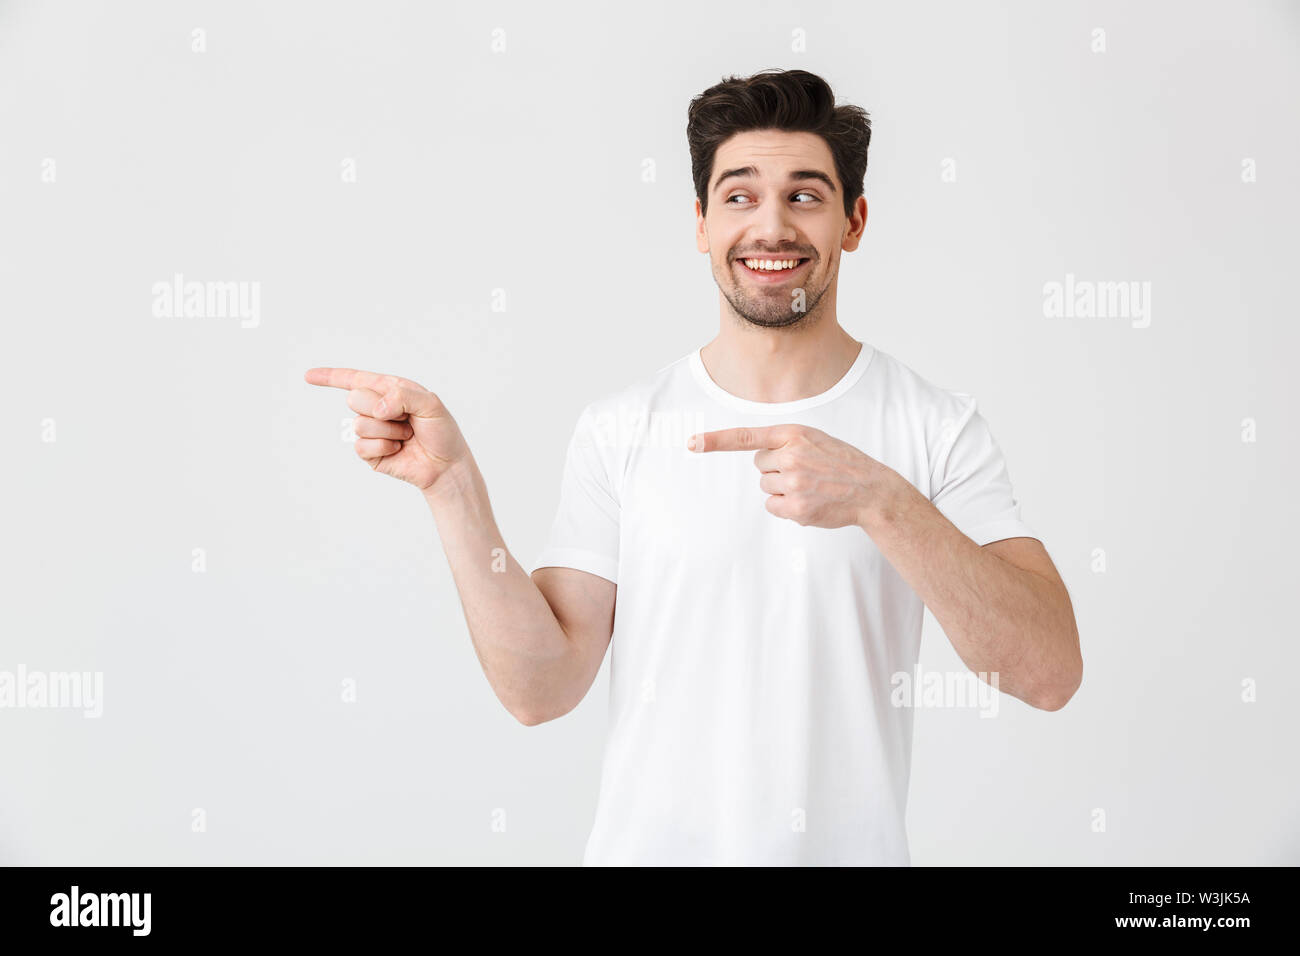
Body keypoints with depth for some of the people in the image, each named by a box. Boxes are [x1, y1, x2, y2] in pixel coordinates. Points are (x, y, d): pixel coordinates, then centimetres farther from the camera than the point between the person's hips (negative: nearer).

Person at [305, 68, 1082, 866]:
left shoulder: (939, 429, -8)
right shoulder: (620, 431, -5)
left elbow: (1050, 673, -19)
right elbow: (542, 687, -9)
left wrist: (878, 498, -31)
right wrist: (452, 484, -19)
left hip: (855, 848, 0)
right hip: (646, 846, 1)